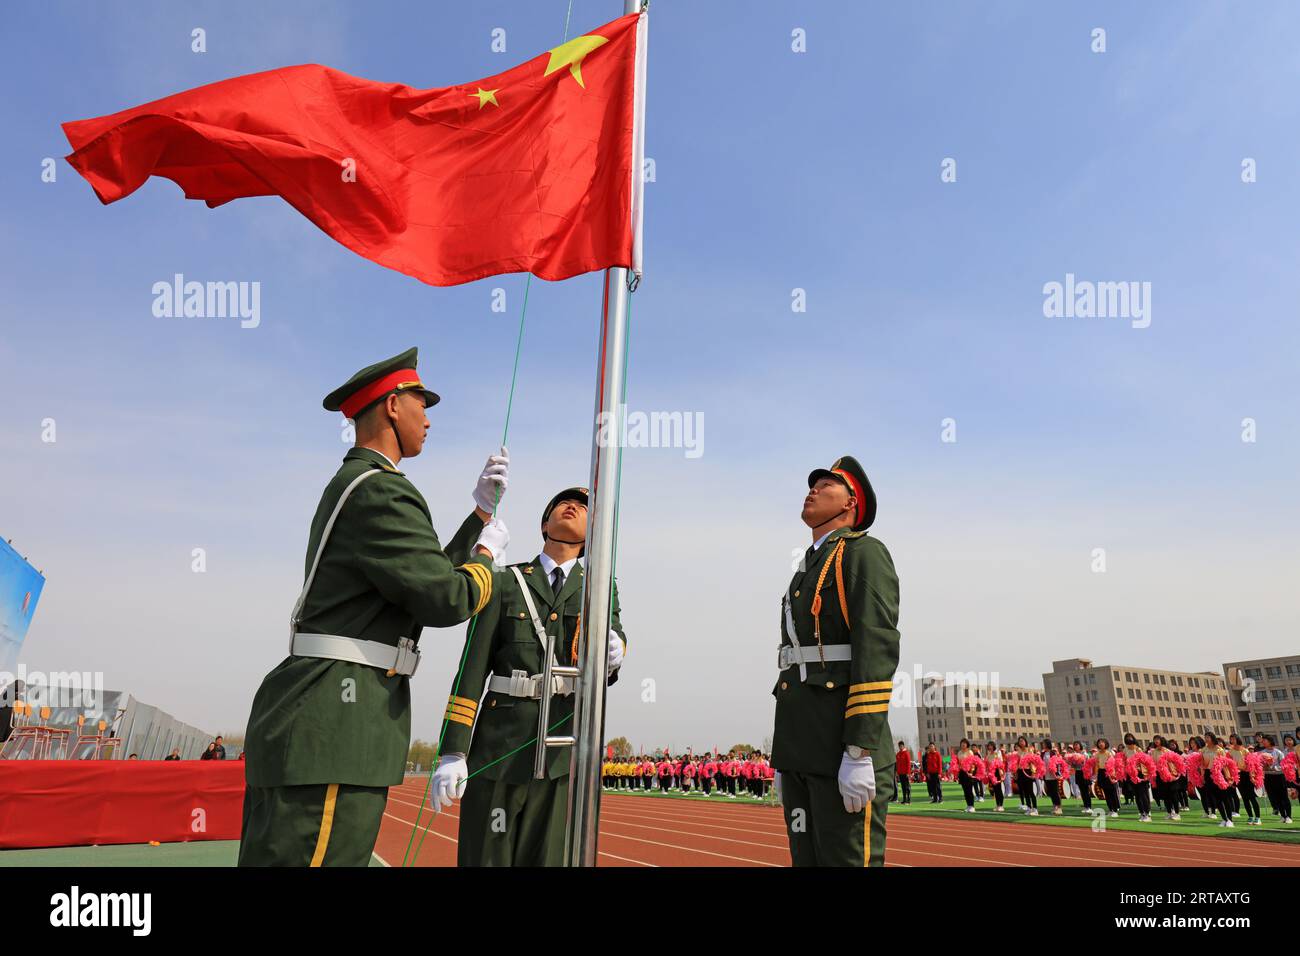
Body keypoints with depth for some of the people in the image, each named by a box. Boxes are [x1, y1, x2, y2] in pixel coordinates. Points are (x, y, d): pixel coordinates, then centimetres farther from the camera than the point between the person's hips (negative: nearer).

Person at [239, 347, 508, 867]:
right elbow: (448, 601, -16)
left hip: (324, 723, 11)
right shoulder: (381, 492, -13)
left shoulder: (352, 485, 21)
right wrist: (488, 551, 4)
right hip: (334, 727, -11)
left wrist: (481, 512, 23)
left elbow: (427, 579, 24)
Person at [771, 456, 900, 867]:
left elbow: (877, 648, -15)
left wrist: (860, 753, -23)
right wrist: (785, 756, 19)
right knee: (809, 858, 9)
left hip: (844, 742, -8)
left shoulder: (865, 552, -4)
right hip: (802, 745, 9)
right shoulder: (808, 574, 23)